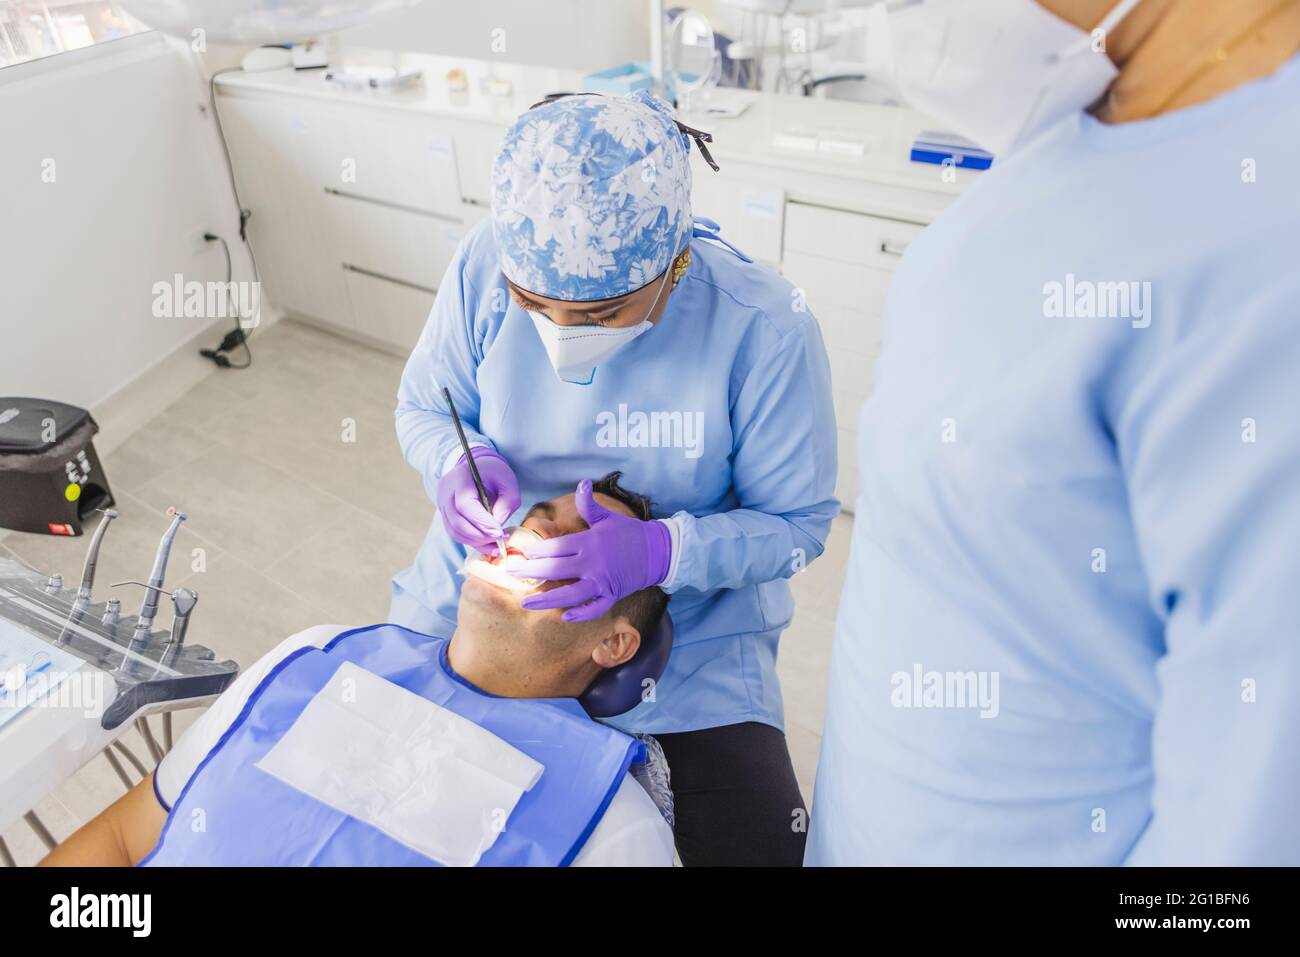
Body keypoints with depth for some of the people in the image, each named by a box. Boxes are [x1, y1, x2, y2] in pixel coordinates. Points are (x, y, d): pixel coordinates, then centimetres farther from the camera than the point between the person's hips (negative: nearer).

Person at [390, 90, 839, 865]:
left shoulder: (765, 329, -24)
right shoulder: (484, 267, -16)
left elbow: (798, 523, -14)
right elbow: (422, 407, 1)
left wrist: (661, 551, -32)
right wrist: (461, 462, -23)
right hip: (479, 582, 3)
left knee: (759, 842, -11)